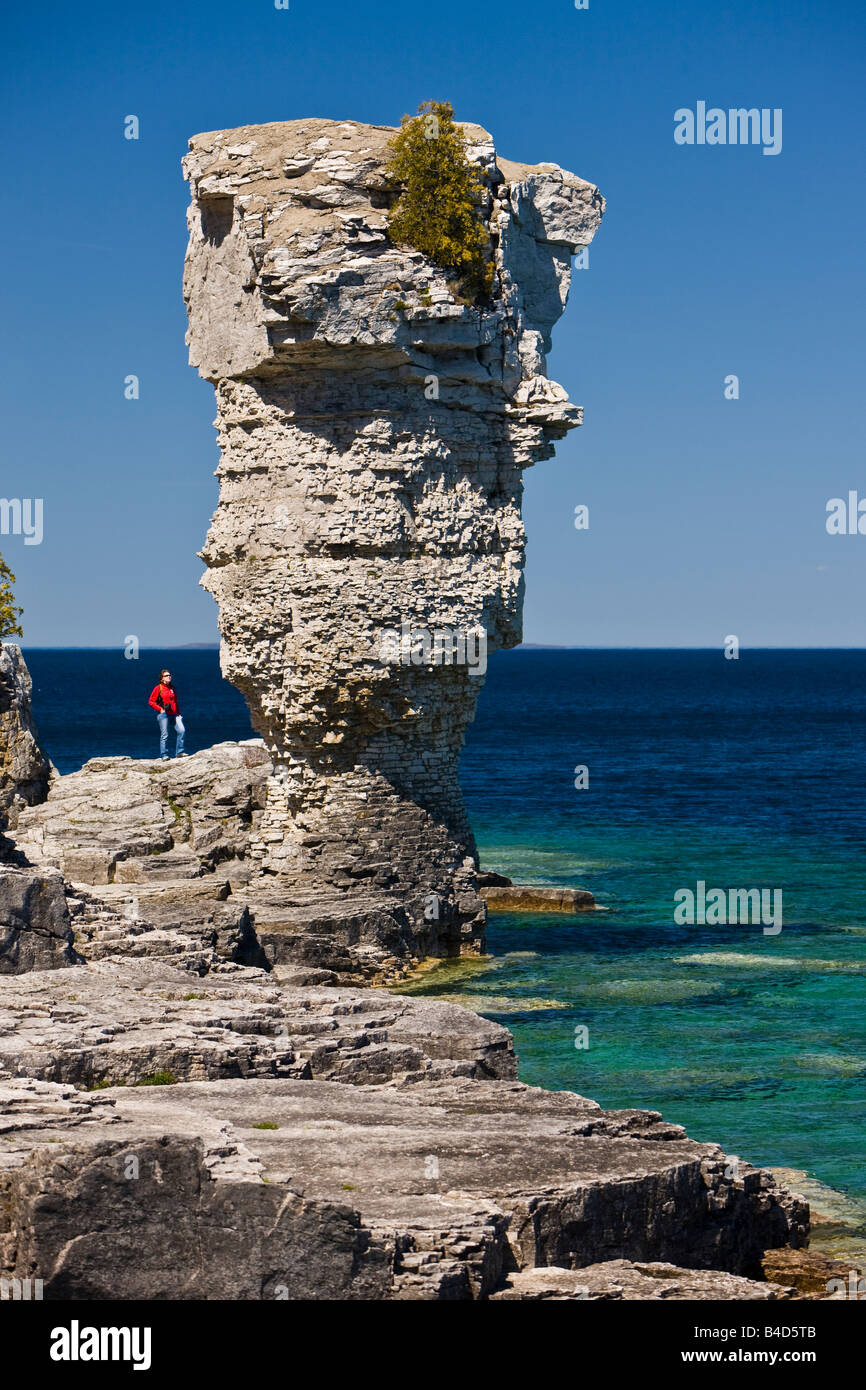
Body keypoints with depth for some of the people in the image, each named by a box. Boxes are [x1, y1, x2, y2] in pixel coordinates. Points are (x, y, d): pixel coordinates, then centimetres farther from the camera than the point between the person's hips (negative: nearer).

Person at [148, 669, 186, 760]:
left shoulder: (172, 688, 17)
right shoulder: (158, 688, 2)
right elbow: (151, 702, 1)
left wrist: (178, 713, 14)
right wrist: (160, 709, -9)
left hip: (174, 714, 5)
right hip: (163, 714, -5)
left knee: (181, 730, -11)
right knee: (164, 735, -5)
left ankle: (179, 752, -6)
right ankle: (164, 755, 3)